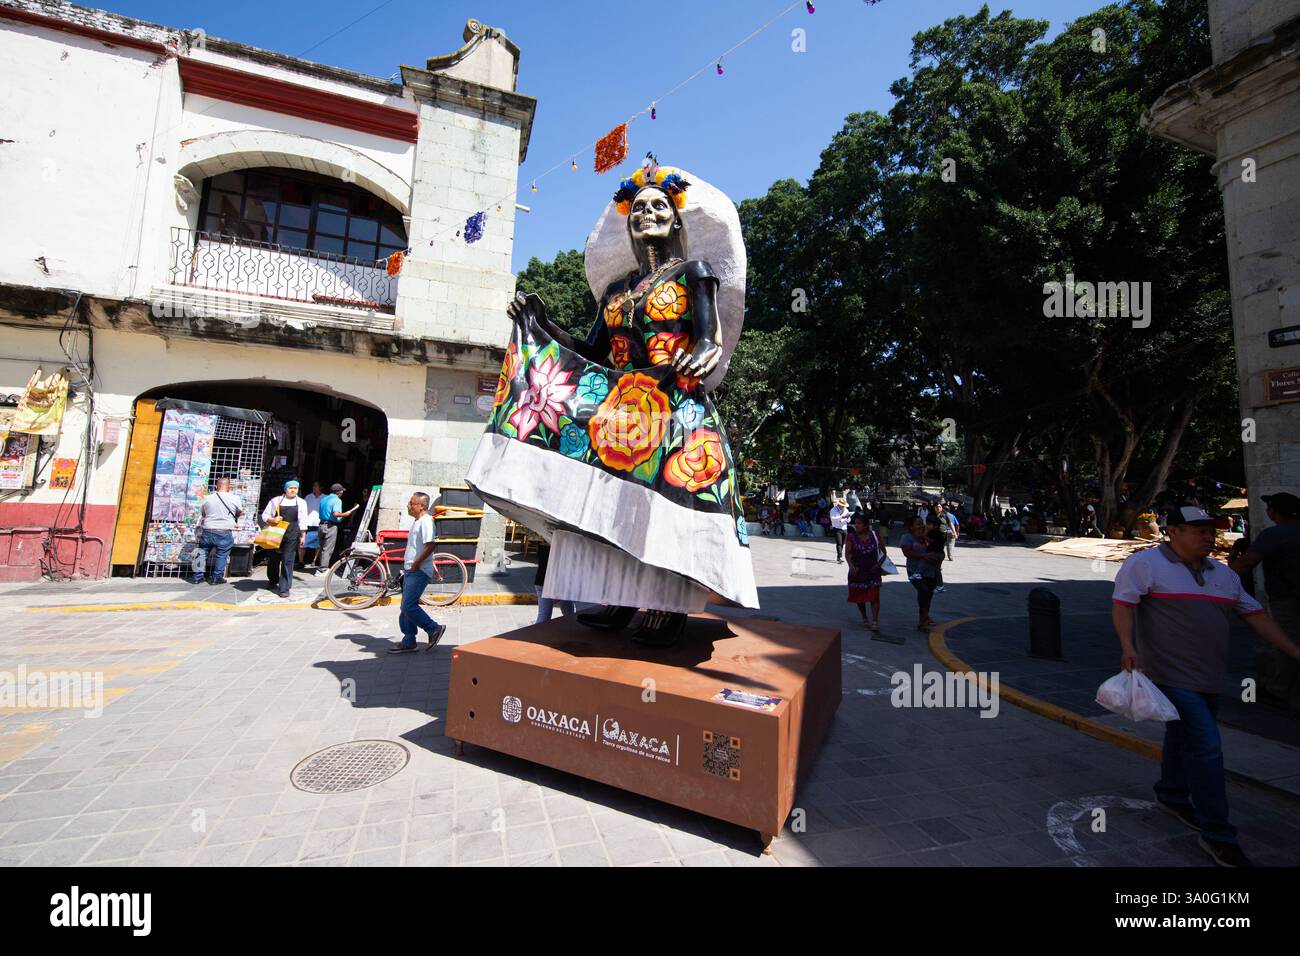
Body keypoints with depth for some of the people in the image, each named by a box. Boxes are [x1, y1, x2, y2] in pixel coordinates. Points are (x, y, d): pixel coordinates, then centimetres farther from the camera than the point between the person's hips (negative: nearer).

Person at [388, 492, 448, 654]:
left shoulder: (426, 521, -15)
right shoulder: (417, 521, 17)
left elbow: (430, 546, -24)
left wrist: (416, 564, -19)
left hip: (419, 572, -10)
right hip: (410, 571, 10)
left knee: (408, 607, -12)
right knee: (407, 607, 12)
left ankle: (434, 629, 1)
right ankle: (408, 642, 19)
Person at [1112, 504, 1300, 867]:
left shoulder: (1224, 574, 12)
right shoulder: (1145, 564, -12)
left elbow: (1255, 615, 17)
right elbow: (1122, 603, -18)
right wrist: (1127, 645, -30)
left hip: (1209, 677, 8)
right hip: (1172, 675, -7)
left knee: (1183, 738, 21)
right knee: (1205, 747, -8)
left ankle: (1172, 795, 40)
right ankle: (1217, 836, 3)